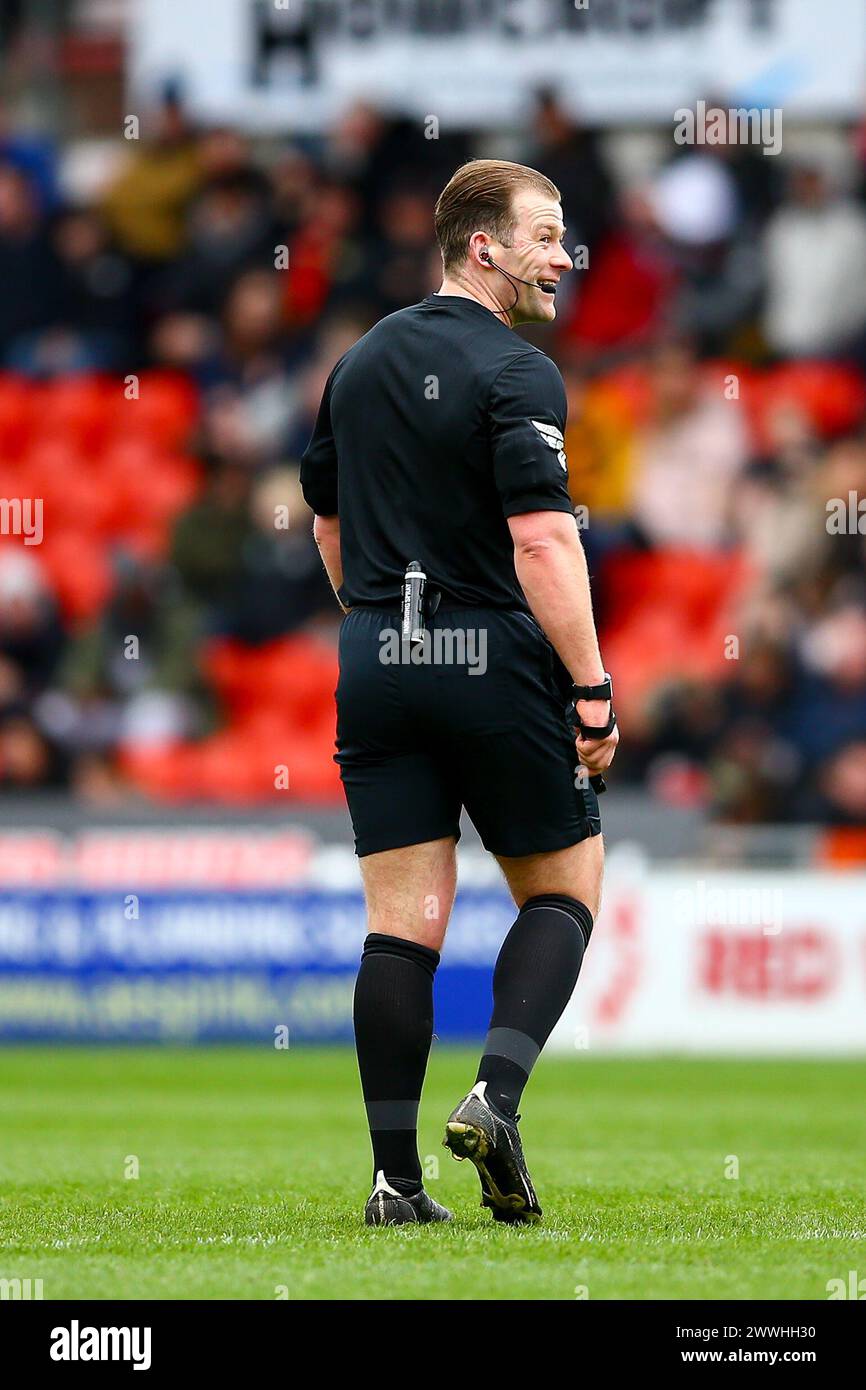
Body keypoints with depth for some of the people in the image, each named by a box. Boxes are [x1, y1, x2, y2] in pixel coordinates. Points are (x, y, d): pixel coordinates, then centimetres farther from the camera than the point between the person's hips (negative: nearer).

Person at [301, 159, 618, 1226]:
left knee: (403, 922, 4)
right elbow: (541, 542, -20)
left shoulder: (361, 363, 12)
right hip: (493, 662, -6)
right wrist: (593, 689, -17)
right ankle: (495, 1097, -11)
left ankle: (395, 1177, -1)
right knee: (563, 889, 10)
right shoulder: (514, 373, -11)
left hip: (375, 663, 6)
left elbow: (327, 525, 21)